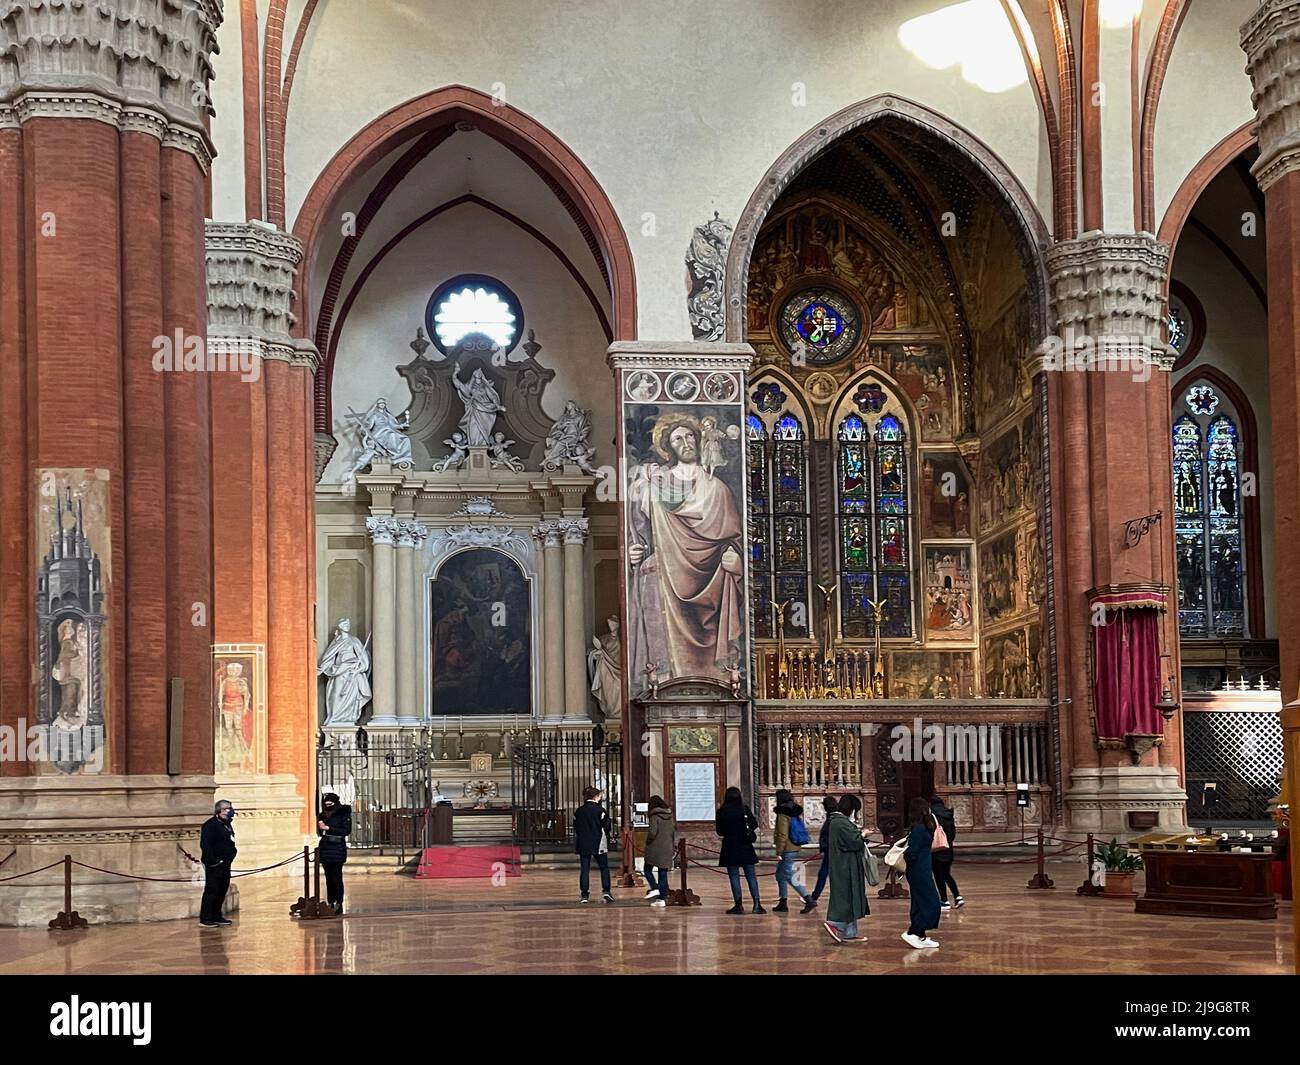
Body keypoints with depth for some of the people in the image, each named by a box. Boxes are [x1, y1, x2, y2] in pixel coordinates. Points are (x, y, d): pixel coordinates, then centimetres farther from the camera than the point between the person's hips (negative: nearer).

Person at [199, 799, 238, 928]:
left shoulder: (227, 824, 16)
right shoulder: (210, 824, -13)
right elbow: (205, 844, -20)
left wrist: (232, 850, 9)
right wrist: (212, 861, -23)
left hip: (225, 863, 9)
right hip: (214, 864, -9)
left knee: (222, 890, 12)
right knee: (211, 890, -8)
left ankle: (216, 916, 21)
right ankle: (205, 919, -6)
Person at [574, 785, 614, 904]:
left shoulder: (579, 811, 6)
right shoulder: (600, 810, -9)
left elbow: (575, 828, 12)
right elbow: (607, 827, -9)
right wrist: (611, 828, 13)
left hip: (583, 845, 3)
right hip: (598, 844, -3)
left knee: (585, 869, 6)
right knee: (604, 868, 7)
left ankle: (584, 895, 3)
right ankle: (606, 891, -5)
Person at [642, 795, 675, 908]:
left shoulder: (655, 817, -12)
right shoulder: (669, 816, 7)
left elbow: (652, 832, -20)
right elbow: (672, 829, 13)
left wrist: (648, 841, -3)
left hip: (655, 849, -5)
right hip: (667, 849, 5)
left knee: (648, 869, 11)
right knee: (663, 873, 7)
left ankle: (654, 889, -8)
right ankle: (662, 898, 5)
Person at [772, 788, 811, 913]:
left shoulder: (783, 814, -16)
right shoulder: (797, 811, 10)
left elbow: (783, 835, -19)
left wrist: (779, 852, -15)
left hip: (787, 850, -9)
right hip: (795, 848, 9)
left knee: (790, 877, -6)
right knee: (780, 875, 16)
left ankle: (808, 900, -11)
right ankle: (782, 903, 20)